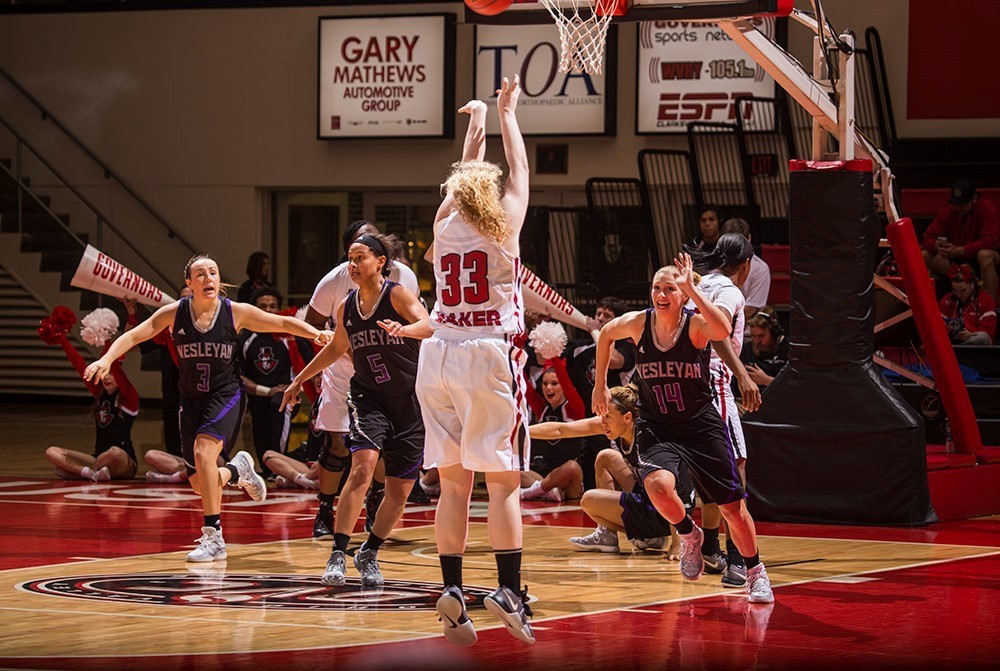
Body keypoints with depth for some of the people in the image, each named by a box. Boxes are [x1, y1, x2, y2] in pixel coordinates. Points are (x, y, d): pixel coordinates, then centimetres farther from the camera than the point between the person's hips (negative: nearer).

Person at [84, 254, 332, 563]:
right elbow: (133, 336, -8)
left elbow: (283, 323, -3)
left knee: (203, 450, -29)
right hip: (191, 399, 3)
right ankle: (237, 470, 40)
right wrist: (107, 359, -25)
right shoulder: (174, 313, -7)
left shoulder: (236, 312, -10)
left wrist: (316, 333, -19)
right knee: (199, 482, 3)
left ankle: (213, 538, -21)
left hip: (226, 395, -3)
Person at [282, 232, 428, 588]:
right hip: (367, 396, 2)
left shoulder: (398, 294, -11)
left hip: (410, 399, -2)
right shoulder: (346, 307, 3)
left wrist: (405, 330, -49)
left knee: (400, 489, 3)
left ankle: (370, 554, 22)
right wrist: (300, 379, 29)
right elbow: (337, 348, 22)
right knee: (362, 467, -22)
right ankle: (338, 554, -19)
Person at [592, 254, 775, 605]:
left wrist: (691, 287, -41)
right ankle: (689, 535, 3)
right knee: (658, 485, -29)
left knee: (733, 506, 2)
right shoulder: (638, 323, -8)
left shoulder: (695, 324, -16)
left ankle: (755, 573, 27)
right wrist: (600, 386, 16)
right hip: (656, 428, 1)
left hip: (701, 426, -1)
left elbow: (724, 330, -41)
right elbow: (606, 334, 14)